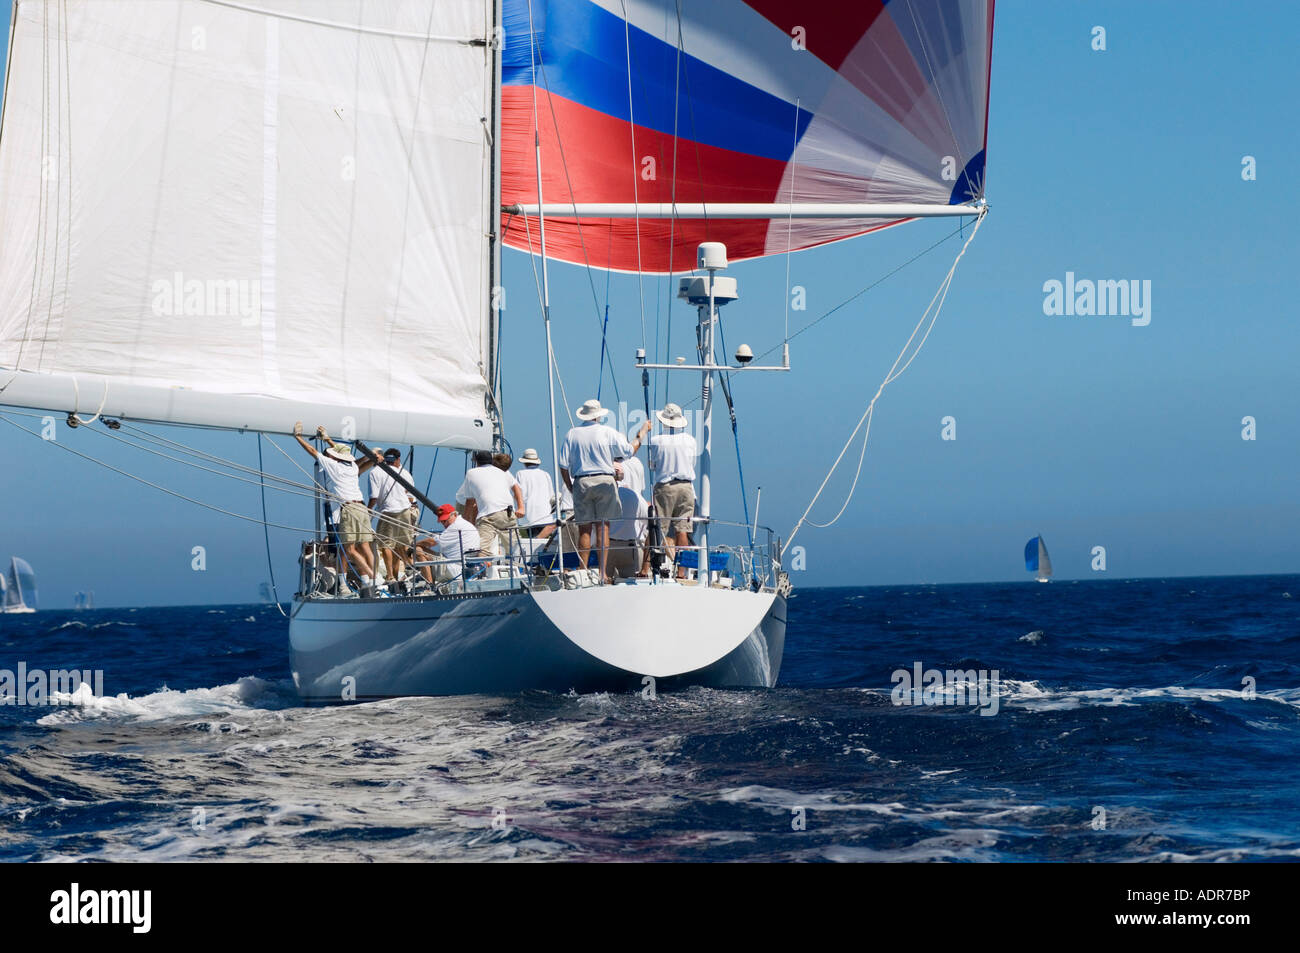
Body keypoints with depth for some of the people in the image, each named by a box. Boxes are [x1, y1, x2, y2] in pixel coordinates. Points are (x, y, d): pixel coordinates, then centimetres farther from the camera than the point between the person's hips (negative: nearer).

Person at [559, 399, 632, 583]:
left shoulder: (571, 434, 5)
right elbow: (629, 451, 5)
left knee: (584, 528, 4)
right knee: (603, 527, -1)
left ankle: (583, 570, 2)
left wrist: (570, 486, 14)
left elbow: (563, 466, 3)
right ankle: (602, 572, -4)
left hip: (581, 483, 2)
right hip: (604, 481, -1)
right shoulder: (608, 432, 0)